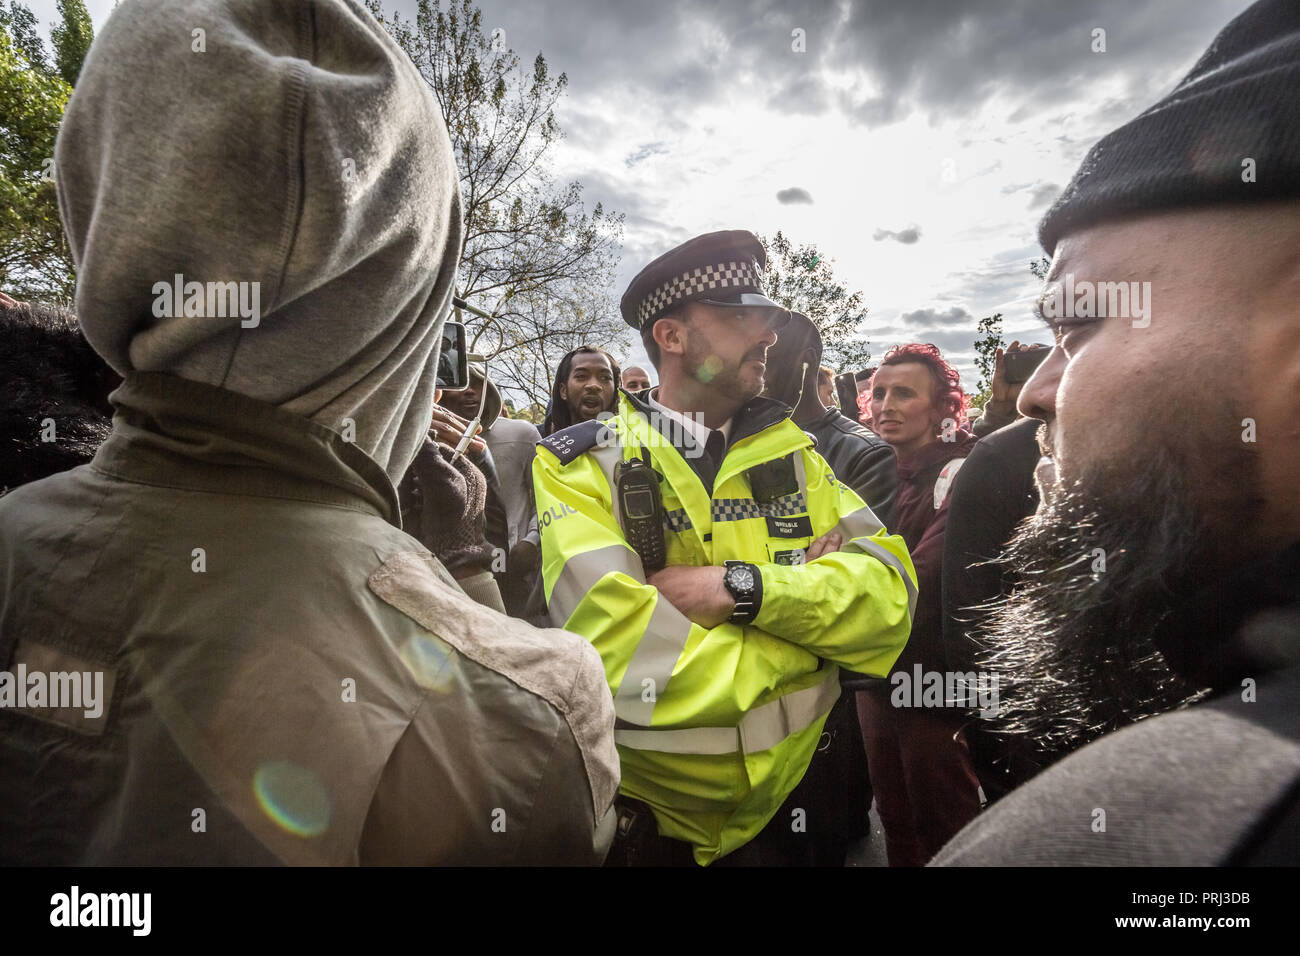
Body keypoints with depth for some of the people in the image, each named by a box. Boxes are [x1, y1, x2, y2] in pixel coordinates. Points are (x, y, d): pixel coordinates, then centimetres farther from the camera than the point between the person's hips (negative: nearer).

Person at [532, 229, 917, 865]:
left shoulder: (792, 452, 1)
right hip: (646, 817, -3)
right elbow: (621, 652, -25)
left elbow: (890, 598, -9)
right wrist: (811, 594, -16)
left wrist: (742, 587, -25)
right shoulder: (579, 465, -12)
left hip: (788, 796, 4)